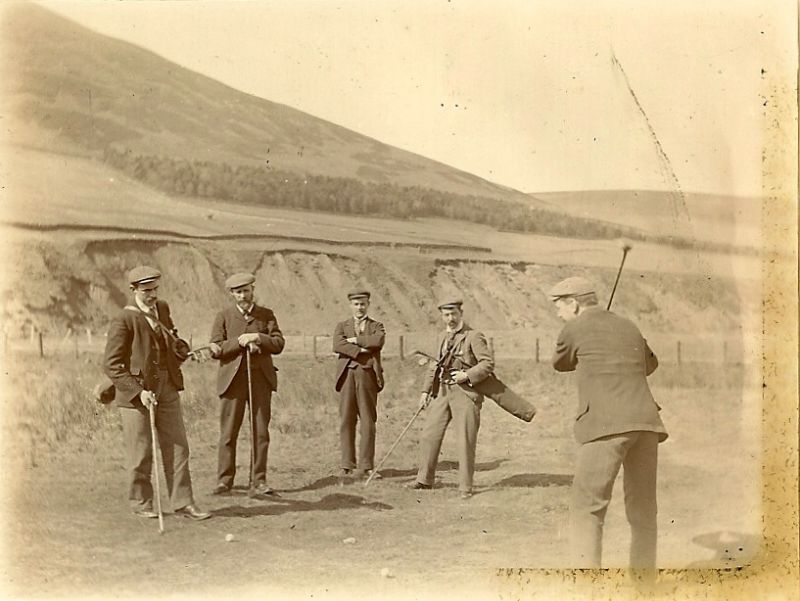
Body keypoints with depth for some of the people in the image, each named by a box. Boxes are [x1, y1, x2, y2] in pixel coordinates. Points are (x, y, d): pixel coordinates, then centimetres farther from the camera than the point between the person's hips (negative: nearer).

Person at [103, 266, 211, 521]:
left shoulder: (162, 309, 8)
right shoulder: (124, 320, -13)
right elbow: (111, 364, -15)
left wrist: (184, 352, 10)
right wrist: (138, 392, -20)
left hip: (167, 388, 6)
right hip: (136, 391, -6)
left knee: (177, 447, 4)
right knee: (141, 452, 3)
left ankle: (183, 502, 11)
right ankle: (140, 502, 21)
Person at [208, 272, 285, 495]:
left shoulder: (266, 315, 11)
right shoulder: (223, 316, 7)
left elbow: (279, 344, 2)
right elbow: (216, 349, -2)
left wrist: (257, 337, -12)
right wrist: (239, 342, -13)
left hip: (261, 379, 1)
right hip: (233, 379, -1)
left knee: (261, 432, 1)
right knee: (228, 433, 0)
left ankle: (258, 480, 7)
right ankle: (225, 479, 9)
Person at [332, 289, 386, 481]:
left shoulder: (376, 326, 15)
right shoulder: (342, 326, 17)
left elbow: (378, 341, -9)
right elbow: (337, 346, -4)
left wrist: (354, 340, -6)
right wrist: (360, 350, -11)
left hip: (368, 376, -1)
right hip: (347, 375, 1)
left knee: (368, 422, -3)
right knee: (346, 422, -1)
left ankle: (366, 467, 0)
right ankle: (347, 466, 4)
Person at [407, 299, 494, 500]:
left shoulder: (474, 336, -6)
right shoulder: (443, 337, 16)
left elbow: (488, 363, -11)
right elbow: (435, 365, 21)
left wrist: (467, 375, -21)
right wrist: (426, 390, 15)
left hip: (465, 392, -6)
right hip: (442, 391, 6)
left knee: (466, 441, -3)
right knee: (430, 435, 7)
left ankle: (465, 486, 6)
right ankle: (424, 479, 20)